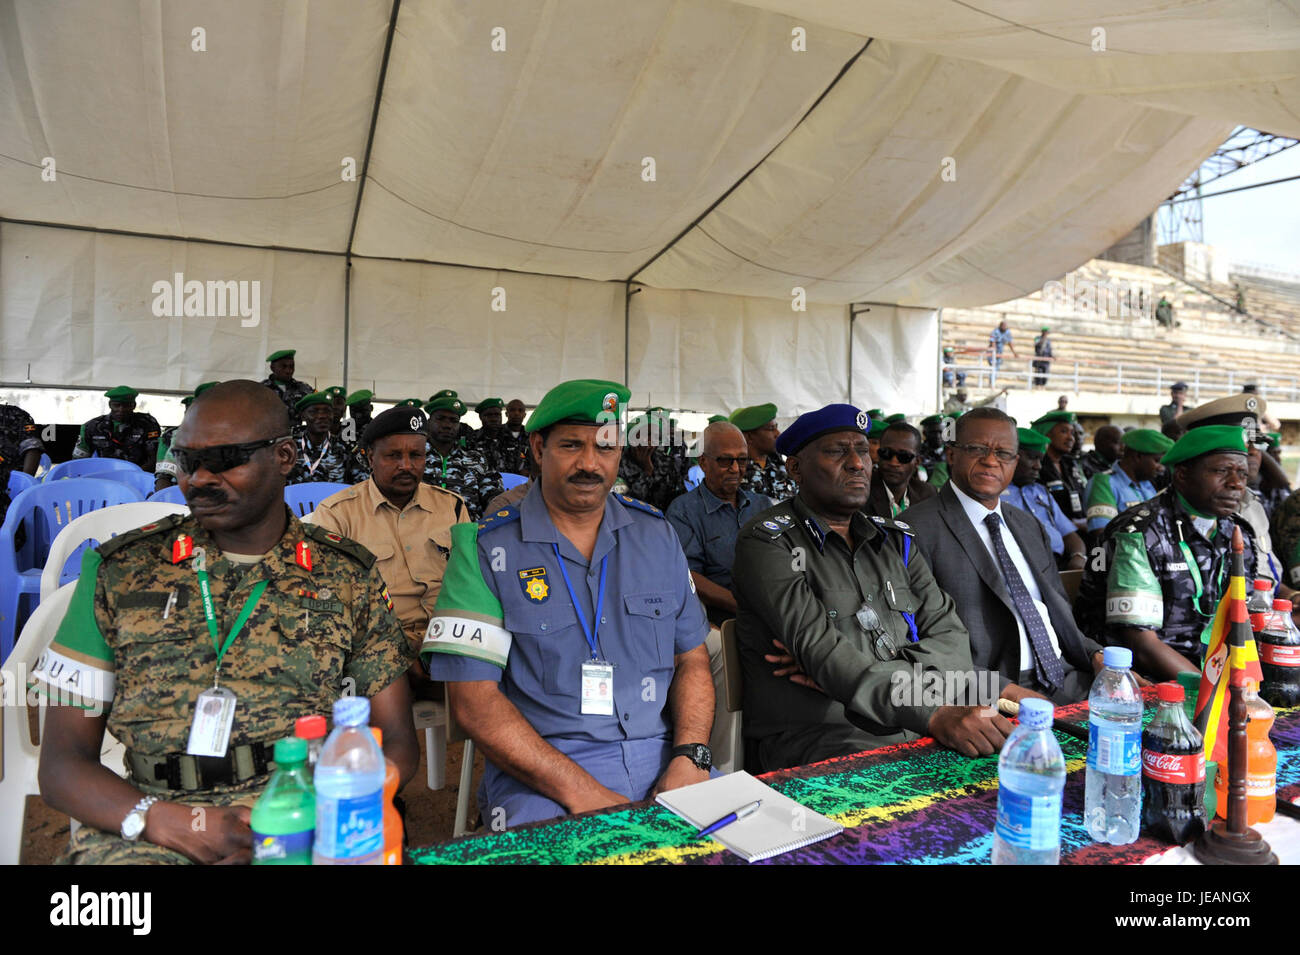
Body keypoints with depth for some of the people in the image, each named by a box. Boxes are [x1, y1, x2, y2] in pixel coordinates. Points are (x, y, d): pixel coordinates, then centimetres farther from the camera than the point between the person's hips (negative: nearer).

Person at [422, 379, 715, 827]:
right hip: (539, 774, -3)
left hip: (663, 756, 4)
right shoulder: (486, 549, -3)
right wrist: (581, 791, -17)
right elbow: (472, 697, -9)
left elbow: (691, 659, 11)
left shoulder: (656, 534, 10)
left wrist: (689, 756, -7)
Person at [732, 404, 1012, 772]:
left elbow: (953, 644, 5)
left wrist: (855, 674, -15)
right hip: (811, 738, -6)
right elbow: (818, 649, -19)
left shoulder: (896, 541, 15)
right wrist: (935, 715, -30)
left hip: (910, 734, 7)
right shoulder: (767, 542, -5)